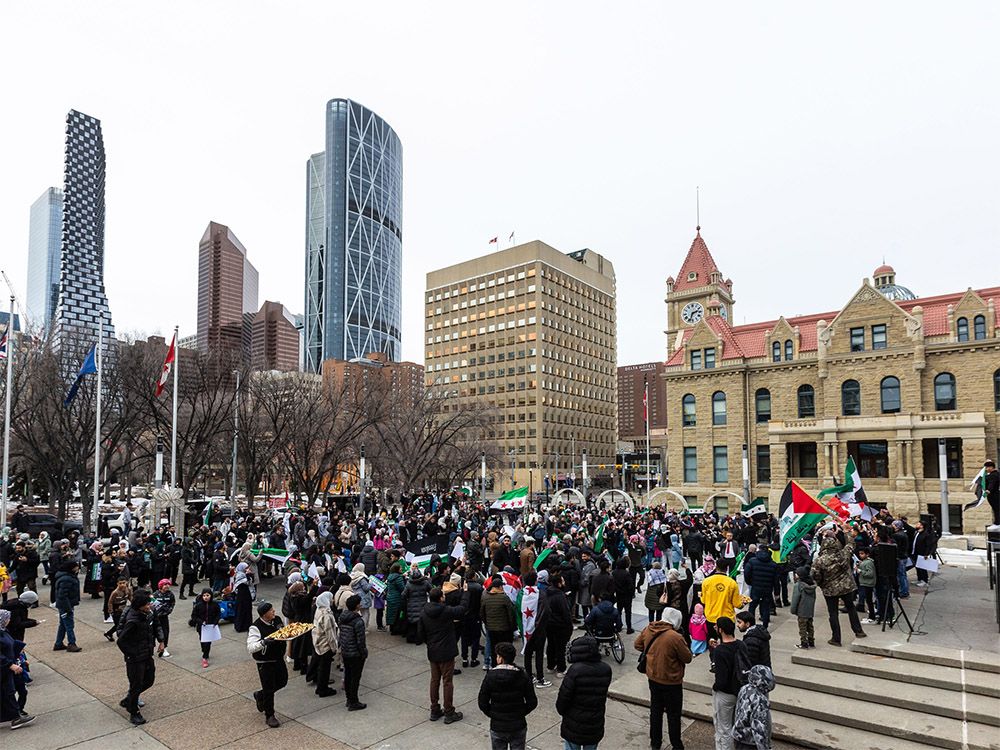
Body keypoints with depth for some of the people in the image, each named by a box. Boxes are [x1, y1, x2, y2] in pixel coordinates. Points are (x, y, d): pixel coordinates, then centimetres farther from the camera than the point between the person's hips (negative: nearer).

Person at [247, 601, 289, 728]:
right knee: (269, 689, 2)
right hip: (265, 662, -7)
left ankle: (260, 696, 43)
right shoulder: (256, 627, -23)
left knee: (282, 681, 19)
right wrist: (263, 642, -45)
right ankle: (269, 716, 22)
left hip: (278, 658, 7)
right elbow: (250, 647, -29)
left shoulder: (277, 620, -3)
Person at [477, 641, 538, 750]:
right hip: (518, 726, 1)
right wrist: (521, 713, 7)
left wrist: (493, 714, 7)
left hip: (497, 726, -1)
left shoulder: (490, 676, -13)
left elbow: (482, 703, -8)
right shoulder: (522, 676, -11)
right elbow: (532, 702, -7)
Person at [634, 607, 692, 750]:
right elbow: (687, 658, -15)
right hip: (671, 682, -6)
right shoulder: (675, 637, -27)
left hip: (653, 678, 6)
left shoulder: (648, 629, -8)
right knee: (673, 714, 12)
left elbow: (637, 645, 7)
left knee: (655, 710, 20)